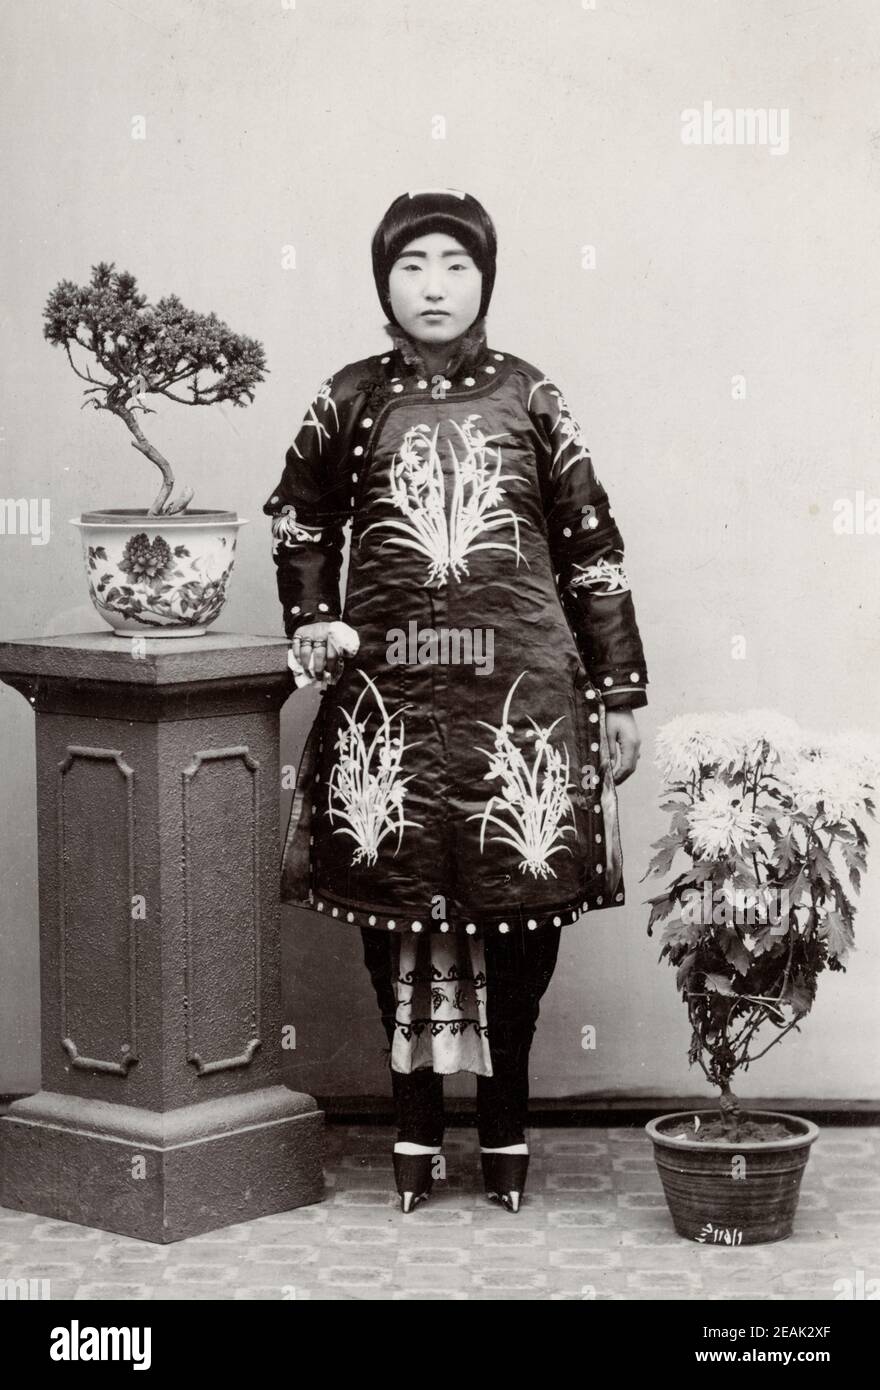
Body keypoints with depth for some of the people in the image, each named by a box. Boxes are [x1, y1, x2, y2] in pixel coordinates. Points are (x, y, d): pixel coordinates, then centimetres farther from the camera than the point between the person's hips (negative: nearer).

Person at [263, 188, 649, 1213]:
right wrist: (313, 626, 7)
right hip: (388, 691, 1)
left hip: (522, 689, -1)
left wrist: (620, 695, 4)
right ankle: (415, 1120, 17)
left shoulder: (529, 398, 5)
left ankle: (506, 1120, 16)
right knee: (396, 898, 3)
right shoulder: (350, 399, 7)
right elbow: (298, 524, 22)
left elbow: (593, 550, 6)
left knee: (523, 897, 0)